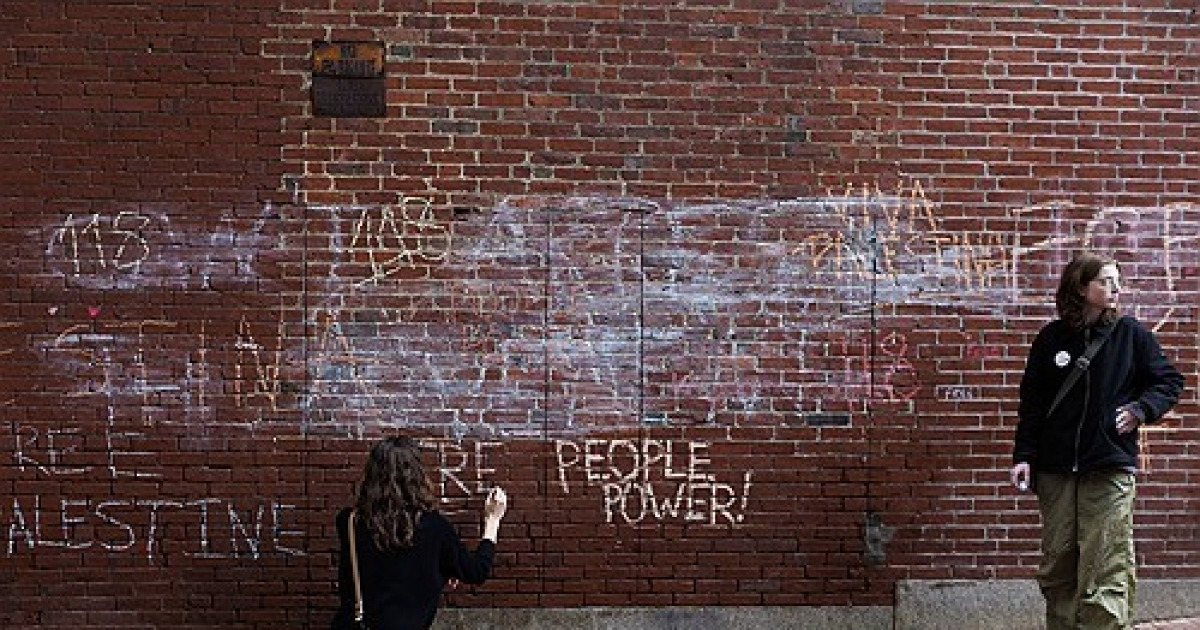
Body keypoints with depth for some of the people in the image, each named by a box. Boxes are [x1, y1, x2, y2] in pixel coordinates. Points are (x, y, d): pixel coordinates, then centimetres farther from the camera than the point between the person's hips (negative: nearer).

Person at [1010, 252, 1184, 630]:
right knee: (1057, 566, 8)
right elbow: (1032, 402, 8)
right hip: (1056, 470, 2)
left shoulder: (1131, 334, 3)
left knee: (1105, 571, -9)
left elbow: (1170, 381, 10)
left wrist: (1142, 408, -8)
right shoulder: (1051, 337, 6)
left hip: (1110, 469, -2)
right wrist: (1024, 456, 1)